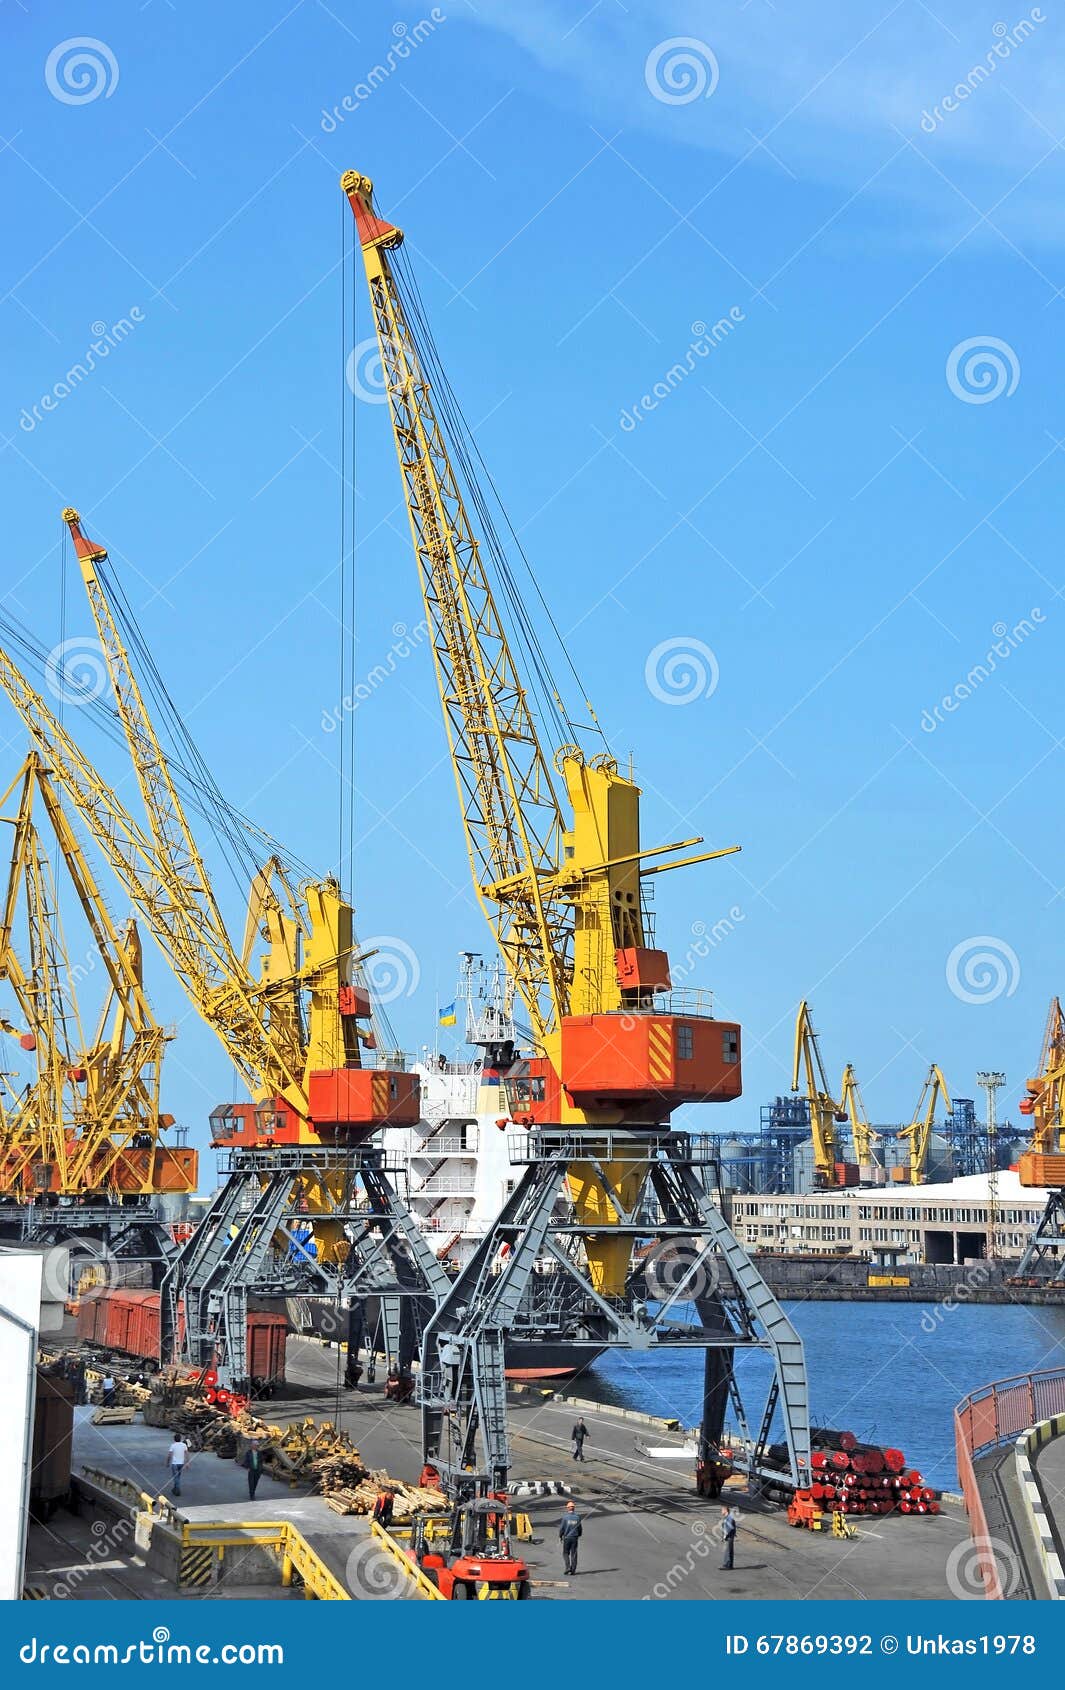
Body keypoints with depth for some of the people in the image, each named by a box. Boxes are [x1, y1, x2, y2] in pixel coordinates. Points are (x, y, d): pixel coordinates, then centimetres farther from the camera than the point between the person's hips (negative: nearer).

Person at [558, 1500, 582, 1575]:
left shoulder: (565, 1517, -9)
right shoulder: (577, 1517, 0)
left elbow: (561, 1527, -7)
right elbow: (580, 1528, 4)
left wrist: (560, 1536, 8)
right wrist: (579, 1535, 20)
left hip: (567, 1537, -2)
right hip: (575, 1537, 2)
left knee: (566, 1553, 10)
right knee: (573, 1554, 7)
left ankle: (568, 1567, -4)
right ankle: (573, 1569, 6)